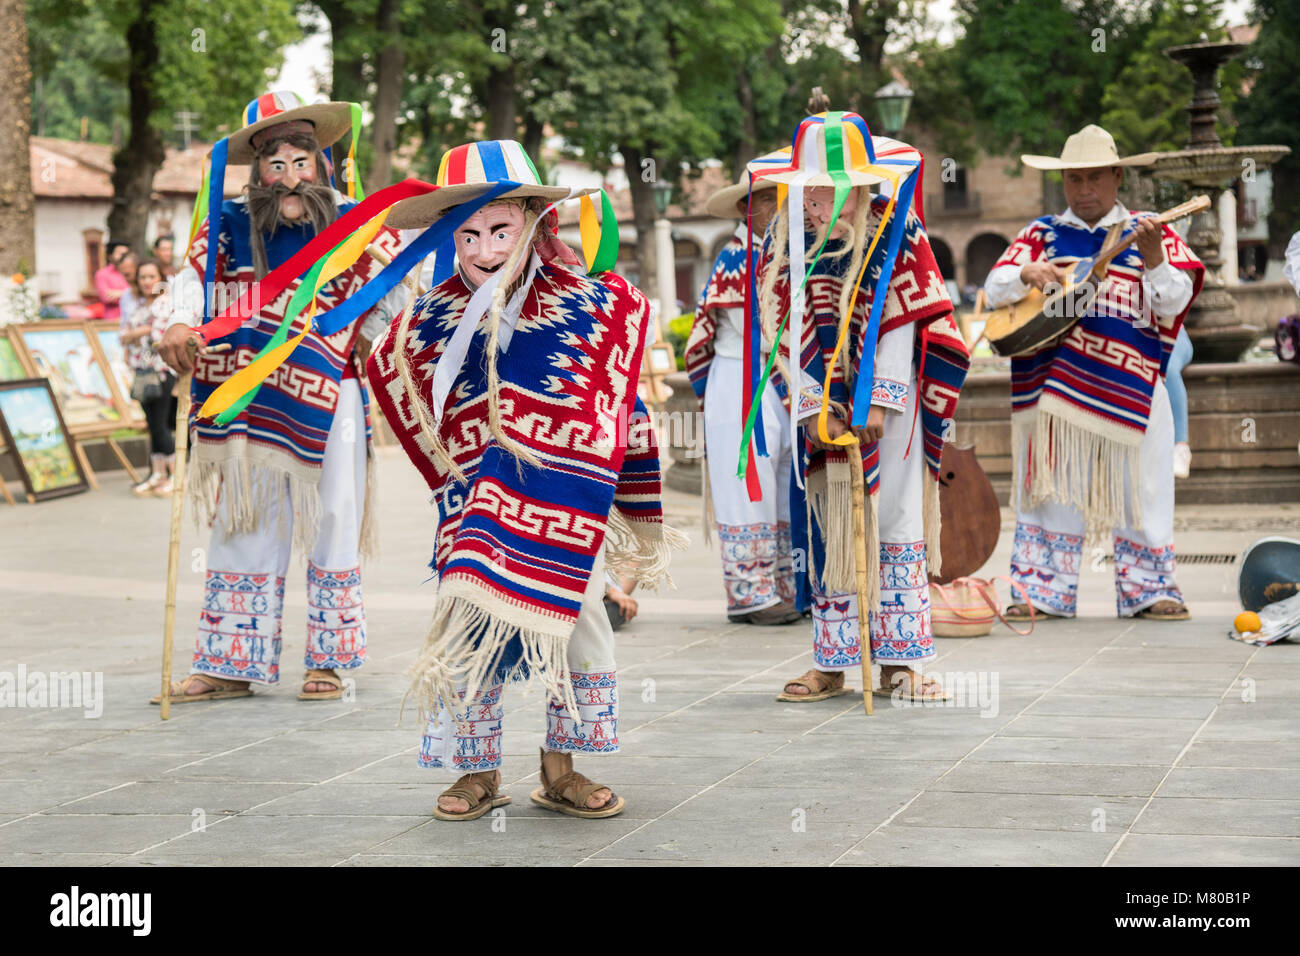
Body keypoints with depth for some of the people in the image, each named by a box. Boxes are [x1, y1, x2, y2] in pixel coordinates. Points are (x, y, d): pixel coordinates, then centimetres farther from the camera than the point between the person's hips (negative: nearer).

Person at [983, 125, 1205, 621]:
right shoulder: (1041, 233, 10)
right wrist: (1026, 273, -17)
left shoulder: (1147, 232, 5)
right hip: (1055, 383, 1)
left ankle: (1148, 590, 11)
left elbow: (1174, 303, -5)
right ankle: (1045, 593, 8)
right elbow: (994, 289, 3)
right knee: (1052, 488, 3)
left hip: (1128, 386, -1)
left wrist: (1154, 259, -23)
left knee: (1138, 490, 2)